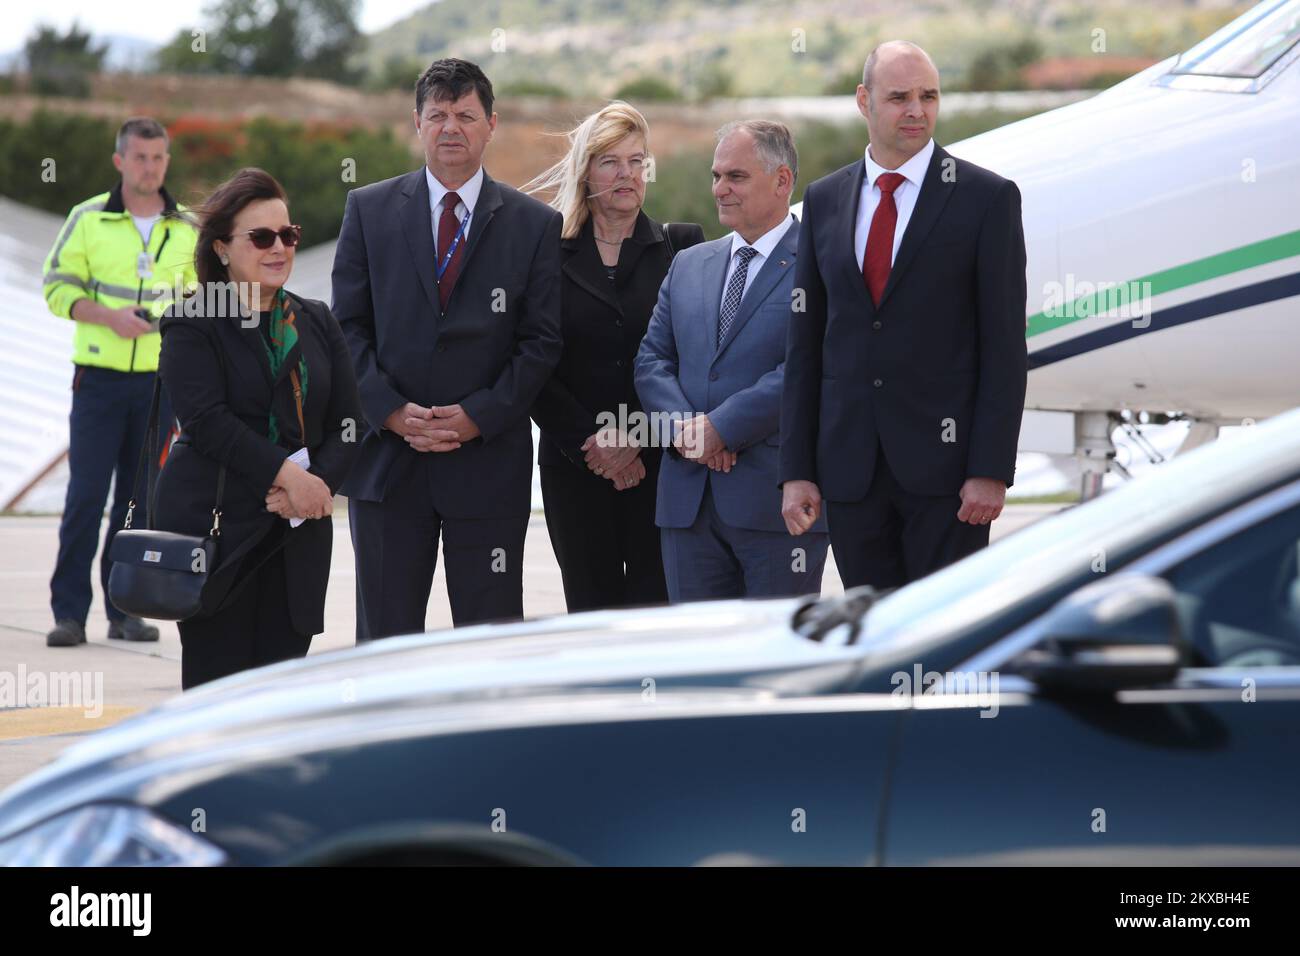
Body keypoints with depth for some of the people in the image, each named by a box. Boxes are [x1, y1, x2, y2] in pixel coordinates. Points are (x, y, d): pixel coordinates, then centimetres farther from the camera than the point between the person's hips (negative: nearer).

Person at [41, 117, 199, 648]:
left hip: (160, 379, 2)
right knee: (86, 495, -4)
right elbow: (58, 286, -2)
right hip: (99, 374, -2)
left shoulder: (188, 228, 7)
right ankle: (69, 613, 0)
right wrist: (110, 317, -16)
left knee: (141, 499, 4)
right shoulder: (88, 219, 0)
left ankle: (125, 611, 11)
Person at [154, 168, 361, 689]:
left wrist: (318, 480, -10)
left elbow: (347, 422, 9)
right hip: (216, 528, -5)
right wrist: (286, 474, -20)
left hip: (298, 533, 5)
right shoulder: (191, 325, 0)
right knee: (217, 682, -6)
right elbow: (207, 420, -13)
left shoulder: (317, 322, 16)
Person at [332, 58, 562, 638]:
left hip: (489, 461, -1)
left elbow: (542, 340, 0)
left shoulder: (535, 225, 5)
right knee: (384, 637, 4)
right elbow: (348, 326, 4)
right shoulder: (368, 210, 7)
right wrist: (392, 412, -10)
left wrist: (478, 416, -12)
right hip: (387, 460, 1)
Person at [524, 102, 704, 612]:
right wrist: (588, 444, -7)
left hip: (658, 461, -1)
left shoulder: (682, 246, 7)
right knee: (592, 607, 0)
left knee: (655, 606, -7)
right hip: (575, 468, 1)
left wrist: (635, 439, -9)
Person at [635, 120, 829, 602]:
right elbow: (652, 359, 12)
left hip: (776, 499, -6)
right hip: (688, 499, 6)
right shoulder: (689, 265, 18)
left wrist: (722, 427, -16)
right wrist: (683, 424, -8)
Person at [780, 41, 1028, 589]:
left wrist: (991, 469, -12)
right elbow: (805, 343, 10)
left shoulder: (987, 198, -2)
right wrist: (797, 469, 4)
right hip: (850, 466, 4)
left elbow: (1005, 345, -5)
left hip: (944, 460, -4)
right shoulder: (824, 201, 10)